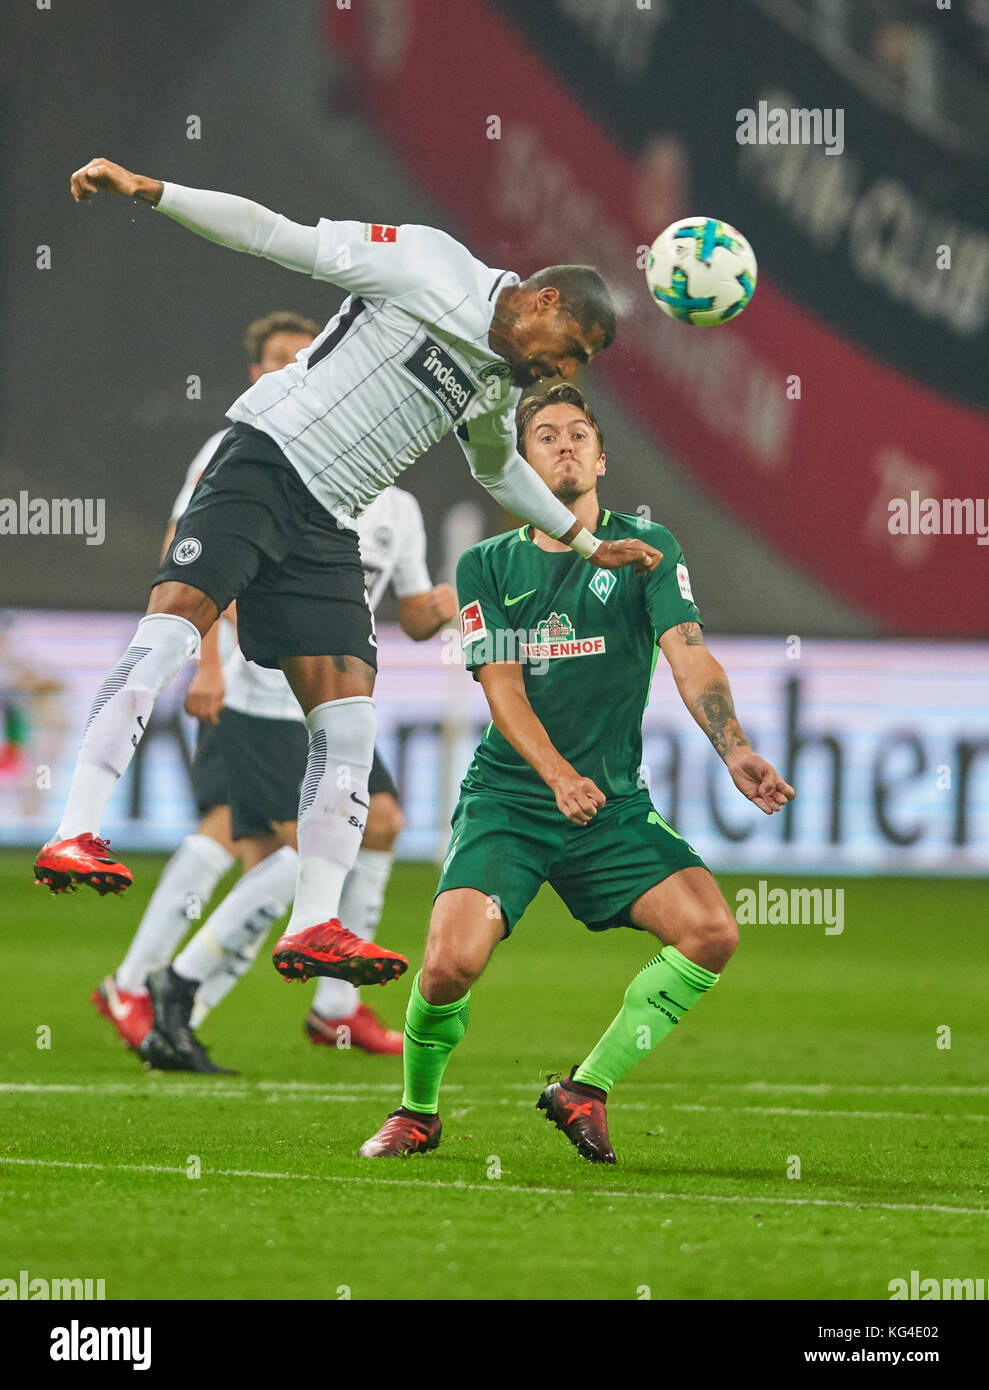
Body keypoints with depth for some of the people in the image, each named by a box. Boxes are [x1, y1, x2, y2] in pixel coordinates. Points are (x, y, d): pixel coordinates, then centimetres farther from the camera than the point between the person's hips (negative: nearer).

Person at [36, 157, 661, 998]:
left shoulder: (500, 389, 19)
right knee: (174, 625, -28)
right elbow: (281, 238, -6)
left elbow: (499, 469, 41)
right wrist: (149, 193, -13)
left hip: (327, 529, 8)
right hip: (266, 460, -8)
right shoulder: (431, 268, -4)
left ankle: (313, 927, -2)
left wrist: (588, 544, 42)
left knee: (350, 722, -3)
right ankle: (75, 838, -33)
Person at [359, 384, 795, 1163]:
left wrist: (734, 750, -27)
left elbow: (688, 654, -8)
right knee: (452, 961, -23)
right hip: (506, 799, -1)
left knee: (712, 931, -20)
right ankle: (418, 1111, 8)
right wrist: (558, 775, -24)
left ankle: (585, 1091, -1)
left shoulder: (647, 549, 6)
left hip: (614, 804, 1)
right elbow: (501, 685, -5)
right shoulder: (487, 566, 6)